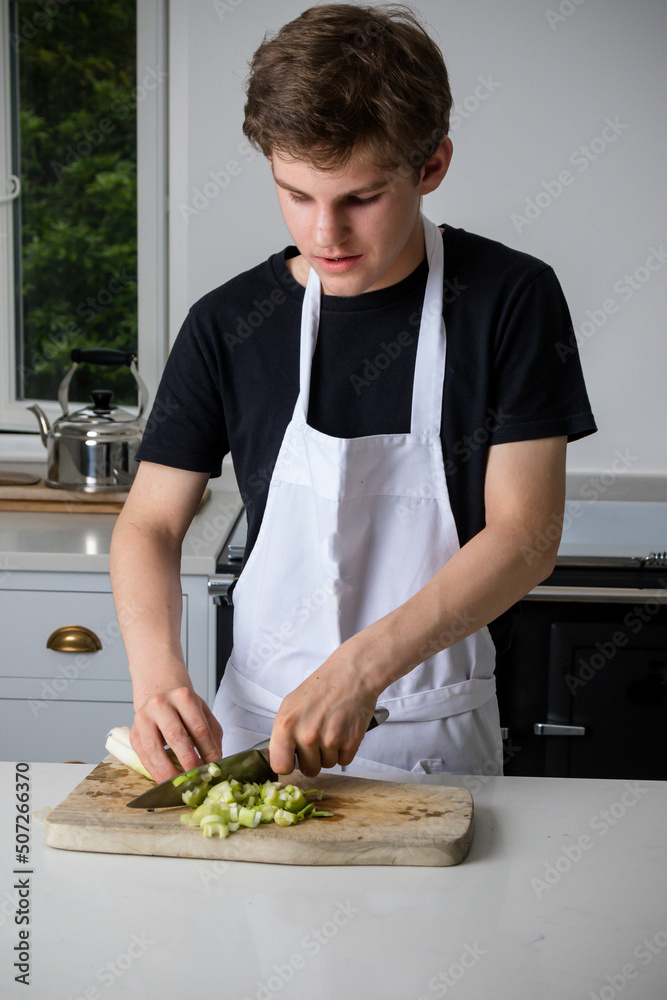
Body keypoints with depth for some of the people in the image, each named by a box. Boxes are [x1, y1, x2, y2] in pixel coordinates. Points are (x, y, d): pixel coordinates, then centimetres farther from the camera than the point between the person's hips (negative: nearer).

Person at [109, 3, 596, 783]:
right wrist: (155, 667, -15)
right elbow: (151, 522, 5)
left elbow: (526, 534, -10)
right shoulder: (229, 324, 0)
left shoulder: (511, 301, -5)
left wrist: (360, 668, -21)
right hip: (256, 720, 2)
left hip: (437, 738, -1)